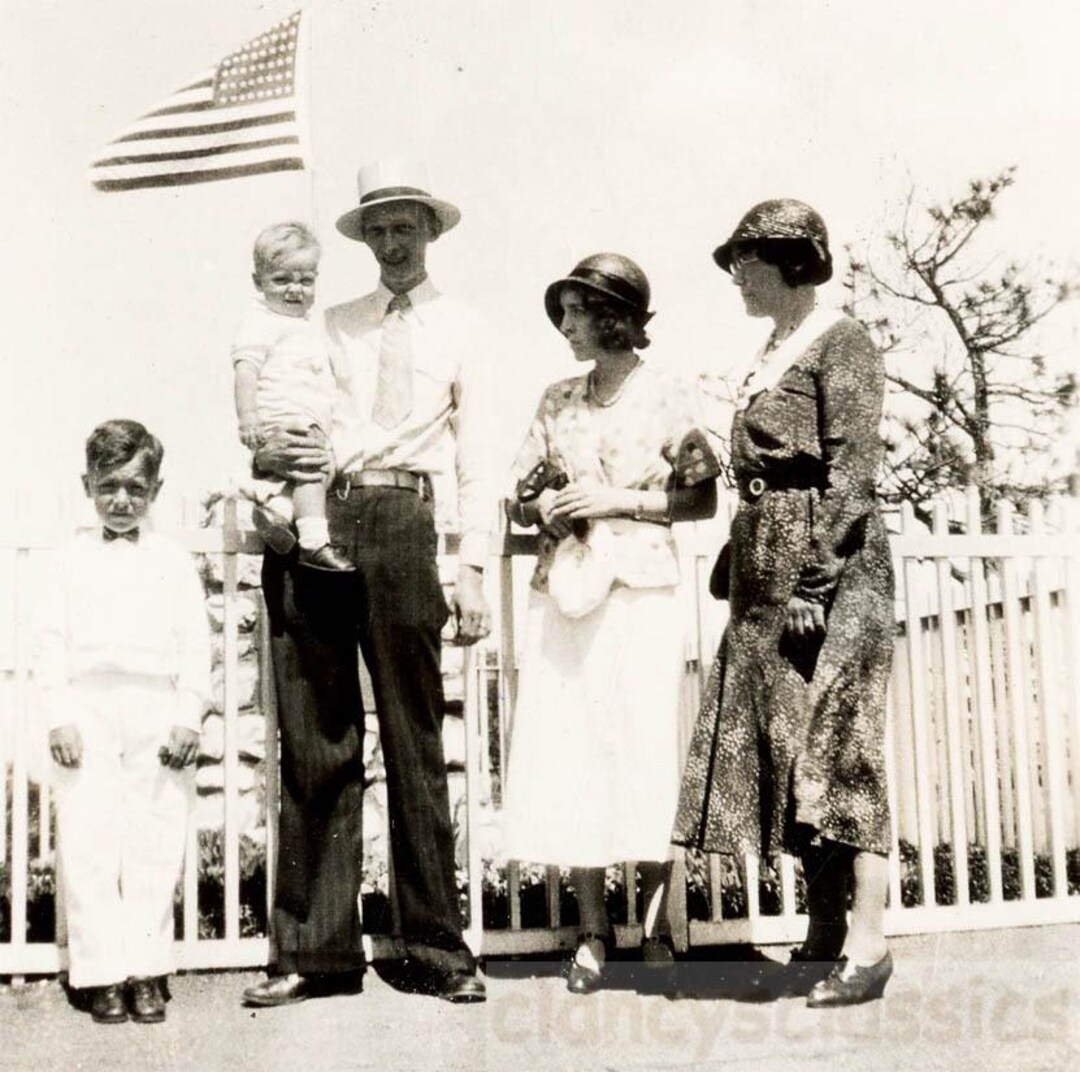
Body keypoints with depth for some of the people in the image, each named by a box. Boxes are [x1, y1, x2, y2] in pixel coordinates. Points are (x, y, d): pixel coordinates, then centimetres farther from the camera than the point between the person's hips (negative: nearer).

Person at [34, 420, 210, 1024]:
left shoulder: (174, 561, 9)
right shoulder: (74, 560, 10)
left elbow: (196, 646, 4)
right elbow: (53, 643, 5)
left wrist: (189, 718, -5)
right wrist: (59, 717, -5)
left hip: (158, 714, 0)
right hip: (88, 712, 0)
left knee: (156, 847, 1)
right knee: (88, 845, -1)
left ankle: (147, 971, 11)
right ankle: (103, 975, 7)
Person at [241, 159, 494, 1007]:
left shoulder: (462, 328, 12)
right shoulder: (336, 324, 20)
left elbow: (477, 458, 6)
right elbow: (278, 425, 18)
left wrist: (473, 564, -4)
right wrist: (267, 455, -6)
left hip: (400, 520, -2)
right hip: (311, 520, 3)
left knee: (415, 742, 1)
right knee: (315, 741, 2)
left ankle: (438, 946, 10)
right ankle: (317, 947, 10)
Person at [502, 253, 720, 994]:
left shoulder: (666, 399, 1)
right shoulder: (558, 402, 13)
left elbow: (702, 496, -3)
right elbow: (523, 497, 17)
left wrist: (619, 500, -12)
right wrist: (543, 507, -5)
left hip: (641, 597, -4)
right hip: (564, 593, 4)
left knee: (646, 753, -2)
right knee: (566, 756, 0)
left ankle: (656, 925, 11)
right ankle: (593, 929, 10)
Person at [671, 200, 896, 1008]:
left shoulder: (841, 346, -7)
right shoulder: (772, 353, 17)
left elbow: (851, 475, -14)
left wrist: (817, 582, -20)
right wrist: (733, 572, 16)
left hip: (830, 575, -8)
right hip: (766, 579, 9)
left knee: (837, 750, -7)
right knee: (784, 752, 8)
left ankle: (867, 945, 0)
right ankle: (824, 935, 16)